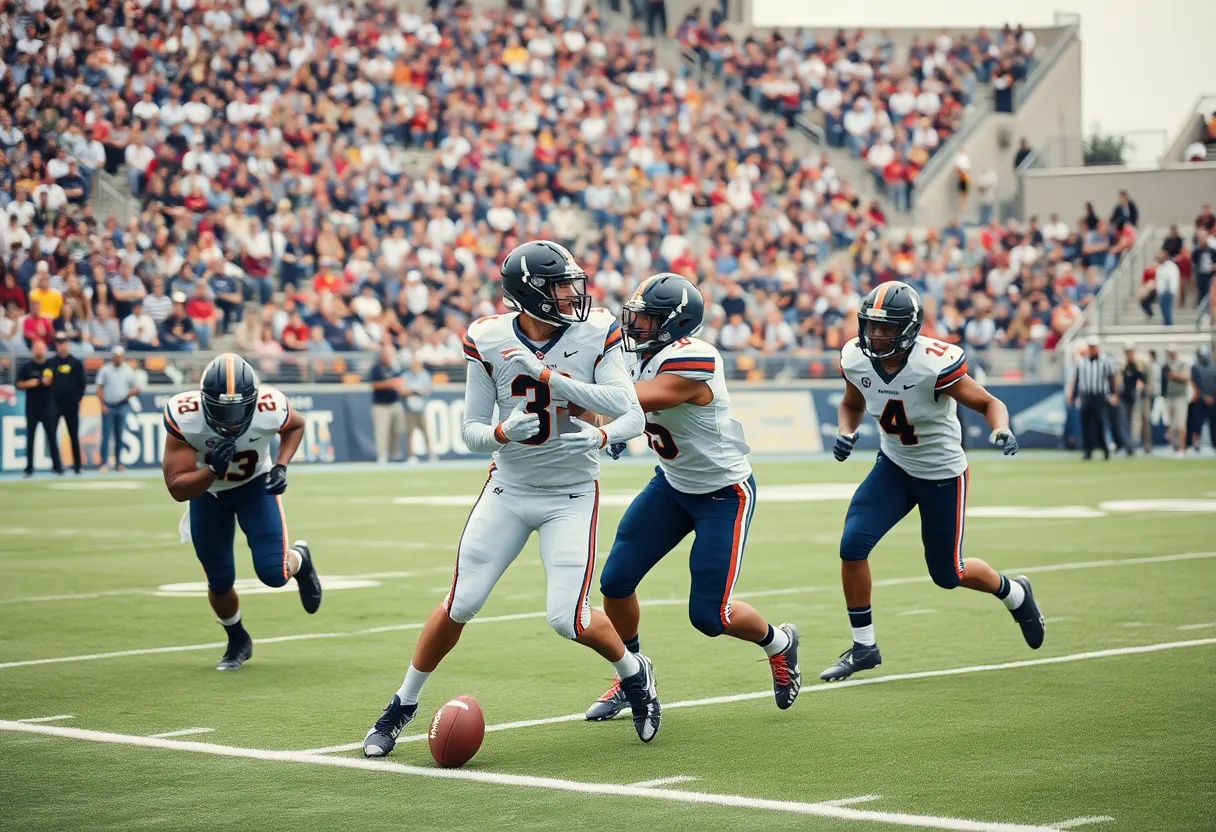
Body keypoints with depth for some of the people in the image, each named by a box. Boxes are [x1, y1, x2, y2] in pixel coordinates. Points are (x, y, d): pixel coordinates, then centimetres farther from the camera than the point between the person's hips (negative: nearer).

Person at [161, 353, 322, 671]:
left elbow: (295, 426, -4)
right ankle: (237, 641, 39)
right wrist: (213, 469, -47)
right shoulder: (184, 416, -35)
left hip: (255, 485, 0)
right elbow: (177, 489, -30)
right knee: (220, 582, 8)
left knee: (273, 573, -13)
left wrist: (281, 467, -19)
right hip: (206, 491, 0)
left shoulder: (270, 409, -33)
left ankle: (300, 560, 25)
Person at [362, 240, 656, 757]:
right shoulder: (489, 342, -9)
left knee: (567, 619, -11)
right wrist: (502, 433, -27)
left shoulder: (596, 335, -11)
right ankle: (403, 704, 21)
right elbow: (472, 431, -4)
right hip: (509, 488, 2)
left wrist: (544, 374, -29)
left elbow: (625, 406, -23)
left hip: (571, 495, -1)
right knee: (460, 605, 1)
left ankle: (634, 674, 20)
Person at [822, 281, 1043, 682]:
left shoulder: (935, 363, -28)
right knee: (852, 546, -13)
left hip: (942, 474, -4)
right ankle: (863, 647, 3)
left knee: (947, 573, 8)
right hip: (894, 467, 4)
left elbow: (989, 403, -17)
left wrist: (1001, 431, -38)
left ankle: (1014, 594, 41)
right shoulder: (856, 359, -13)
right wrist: (846, 434, -12)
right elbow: (852, 405, 9)